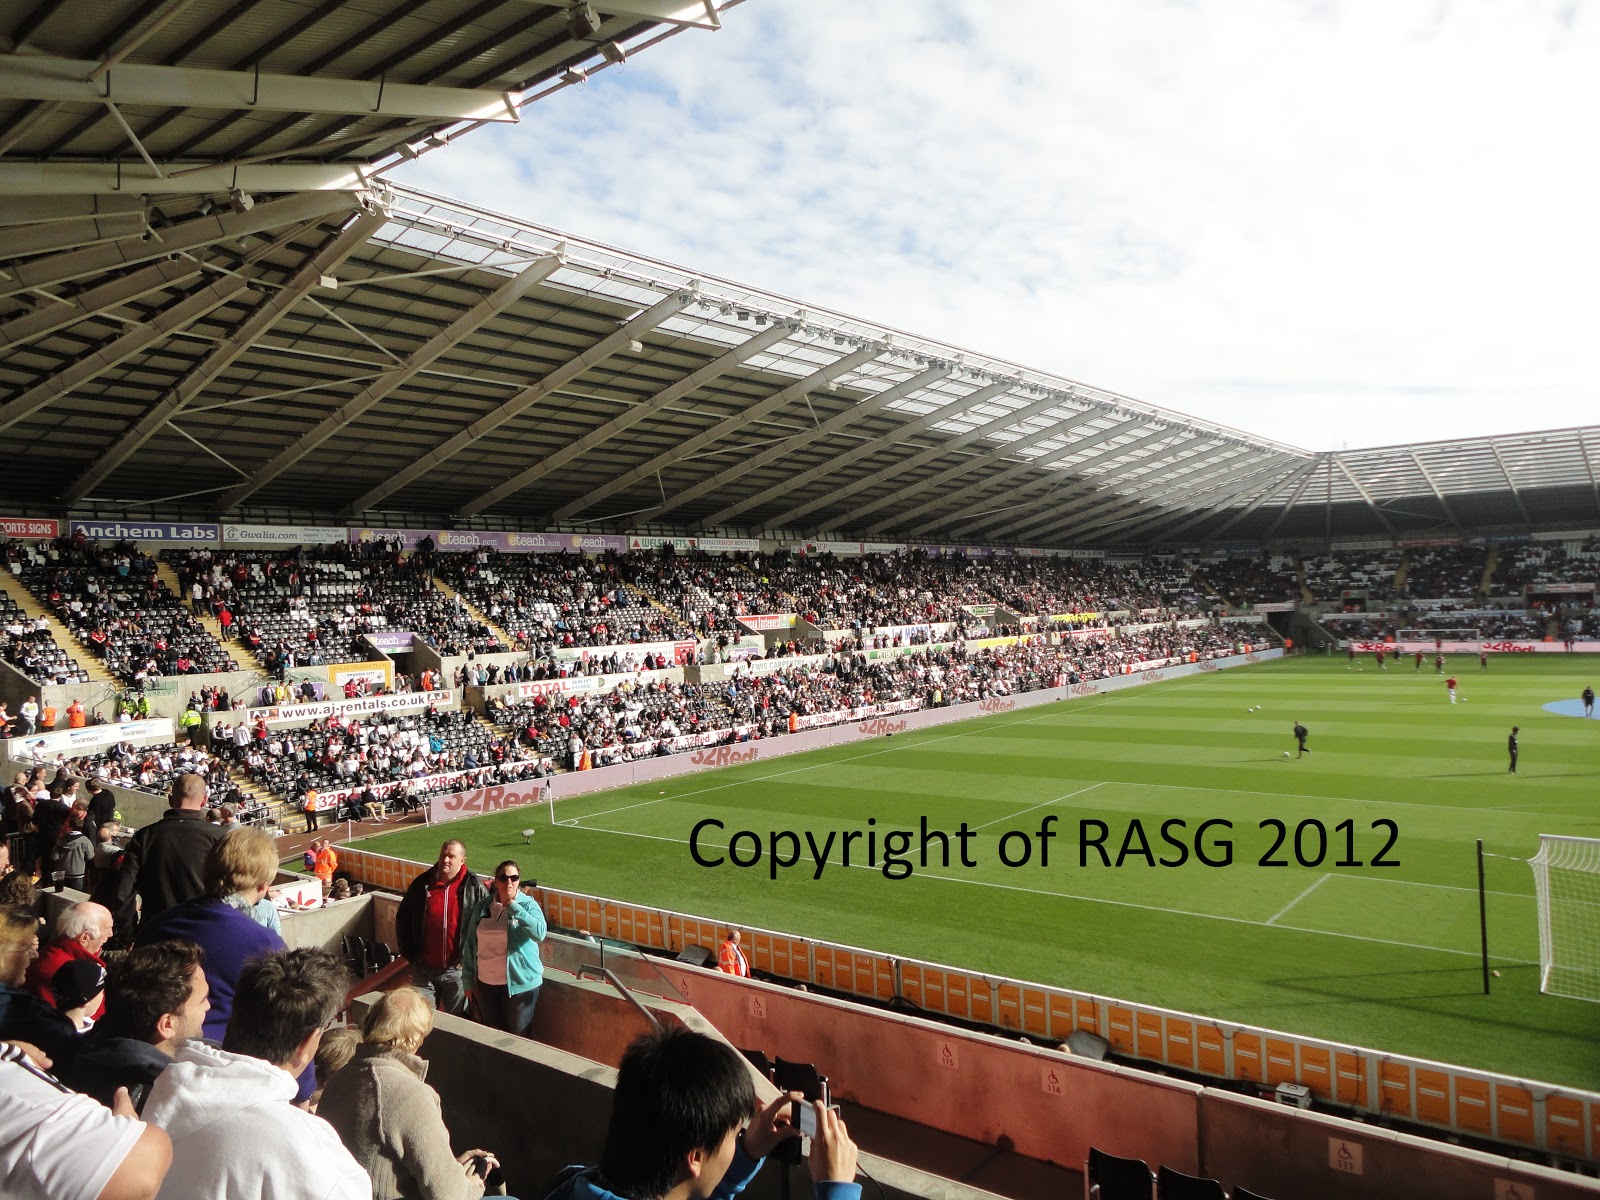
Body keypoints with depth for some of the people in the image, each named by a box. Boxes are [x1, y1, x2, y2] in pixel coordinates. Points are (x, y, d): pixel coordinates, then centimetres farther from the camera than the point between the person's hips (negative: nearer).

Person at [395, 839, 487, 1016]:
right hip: (424, 969, 2)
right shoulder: (421, 884, 0)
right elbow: (402, 919, 9)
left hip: (457, 970, -2)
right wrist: (409, 954, 5)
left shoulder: (475, 888, -7)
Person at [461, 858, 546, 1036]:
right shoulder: (482, 907, 3)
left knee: (518, 1037, 6)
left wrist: (512, 906, -26)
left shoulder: (528, 905, -9)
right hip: (485, 983, 4)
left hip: (519, 984, -4)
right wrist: (468, 981, 9)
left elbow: (539, 933, -28)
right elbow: (469, 944, 10)